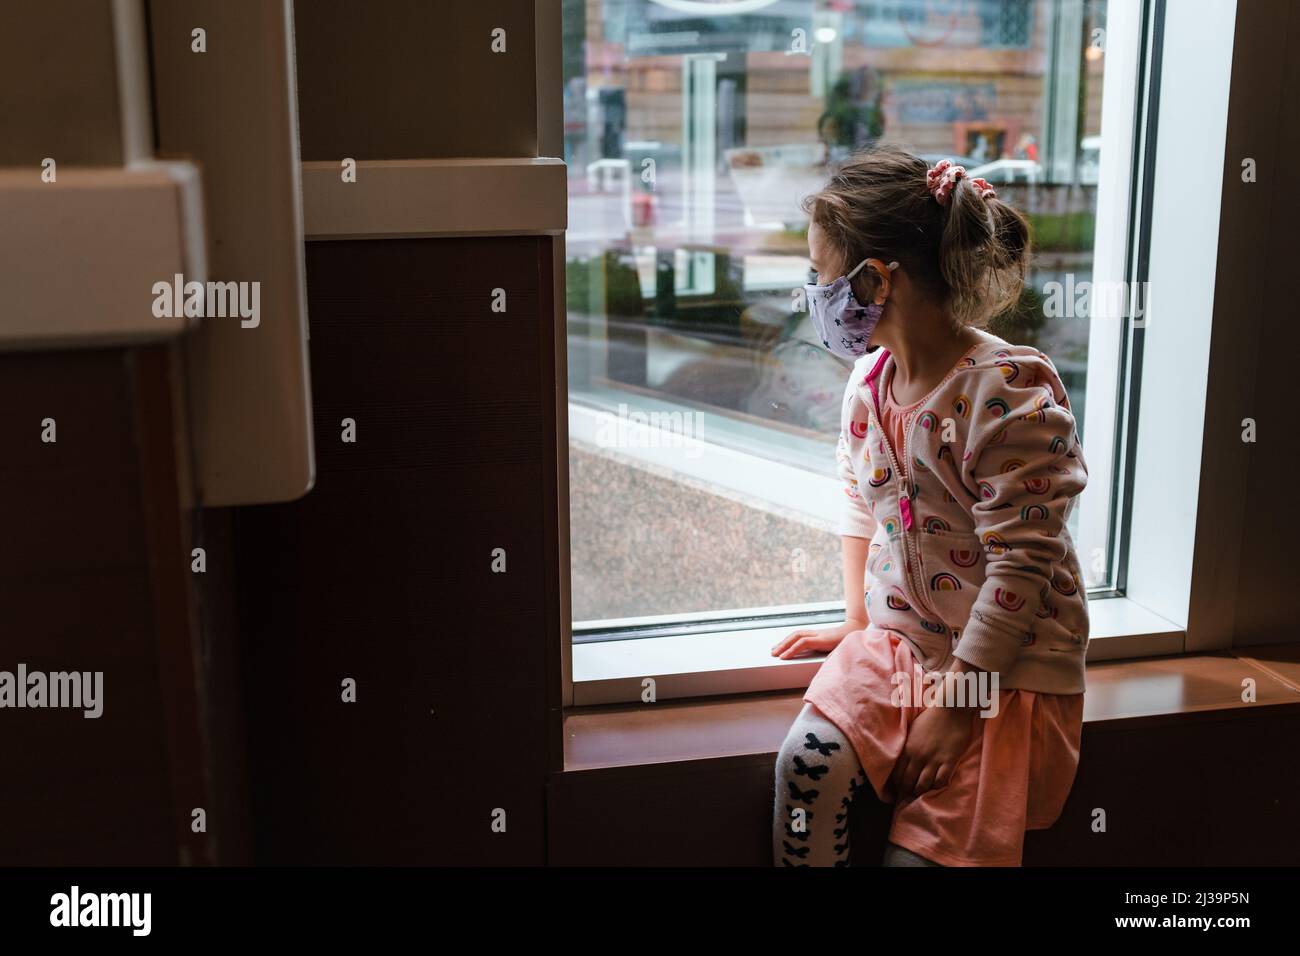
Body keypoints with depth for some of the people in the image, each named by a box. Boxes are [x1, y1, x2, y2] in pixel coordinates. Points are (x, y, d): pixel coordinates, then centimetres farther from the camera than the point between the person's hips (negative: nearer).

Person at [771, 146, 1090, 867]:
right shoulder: (867, 381, 3)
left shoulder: (1010, 392, -21)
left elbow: (1021, 565, -21)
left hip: (1008, 665, -5)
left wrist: (955, 705, -19)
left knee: (923, 850, -12)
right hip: (900, 639, 6)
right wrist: (856, 622, 18)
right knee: (807, 764, -18)